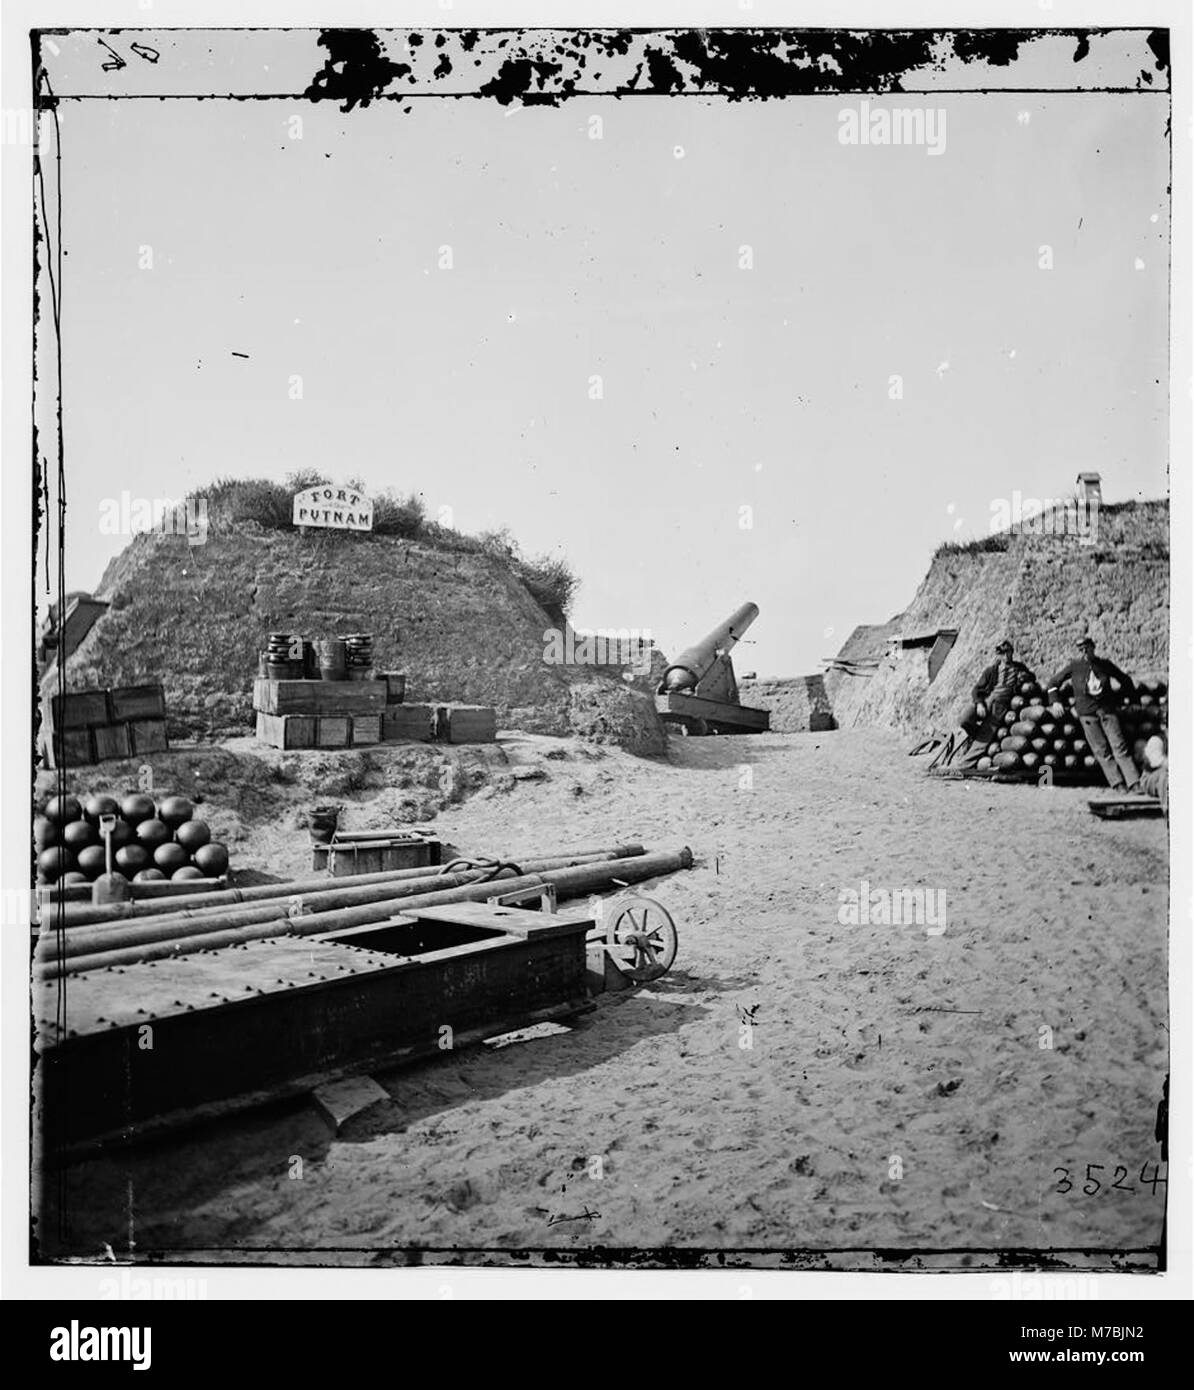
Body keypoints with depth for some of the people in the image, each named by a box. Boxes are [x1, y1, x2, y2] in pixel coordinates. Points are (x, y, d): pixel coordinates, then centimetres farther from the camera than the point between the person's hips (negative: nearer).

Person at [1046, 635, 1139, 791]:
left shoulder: (1105, 665, 6)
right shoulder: (1074, 667, 3)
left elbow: (1125, 680, 21)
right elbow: (1054, 682, 13)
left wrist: (1132, 699, 21)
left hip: (1107, 710, 0)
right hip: (1087, 713, 0)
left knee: (1120, 747, -7)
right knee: (1101, 751, -3)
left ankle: (1134, 783, -10)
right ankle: (1118, 784, 0)